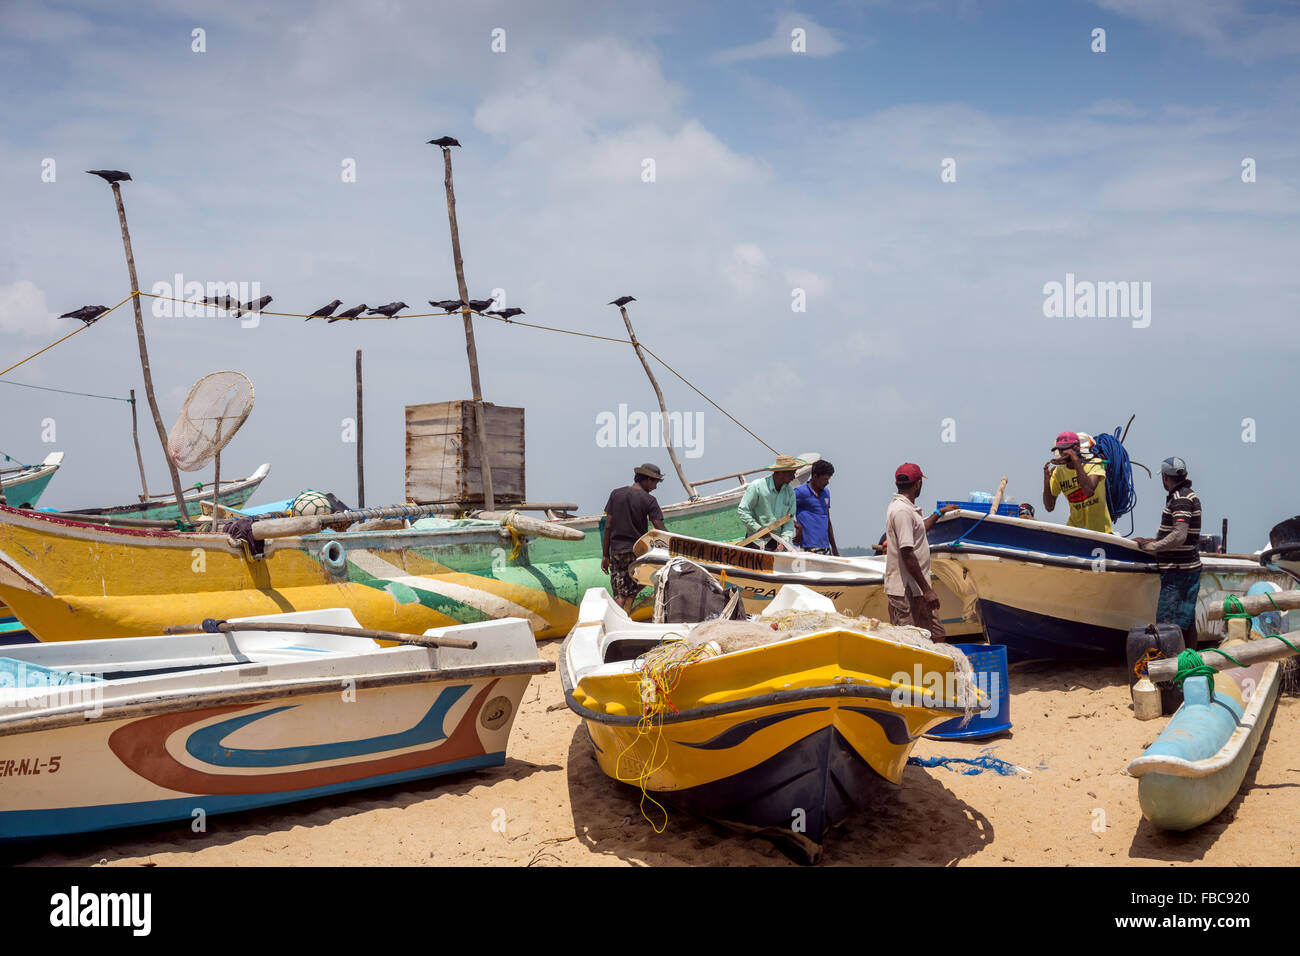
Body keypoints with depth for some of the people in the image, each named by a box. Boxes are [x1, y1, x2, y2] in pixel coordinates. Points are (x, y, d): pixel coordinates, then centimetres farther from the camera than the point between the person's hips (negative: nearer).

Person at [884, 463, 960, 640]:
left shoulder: (906, 508, 15)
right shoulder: (902, 511, -18)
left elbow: (917, 530, 38)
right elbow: (907, 555, -23)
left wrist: (940, 513, 49)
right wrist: (927, 590, -21)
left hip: (915, 588, 10)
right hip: (904, 591, -10)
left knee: (937, 636, 13)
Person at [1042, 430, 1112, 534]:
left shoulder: (1095, 464, -9)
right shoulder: (1057, 473, 1)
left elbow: (1089, 490, -29)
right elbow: (1049, 507, -3)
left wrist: (1076, 461, -26)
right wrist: (1046, 480, -16)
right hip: (1074, 527, 3)